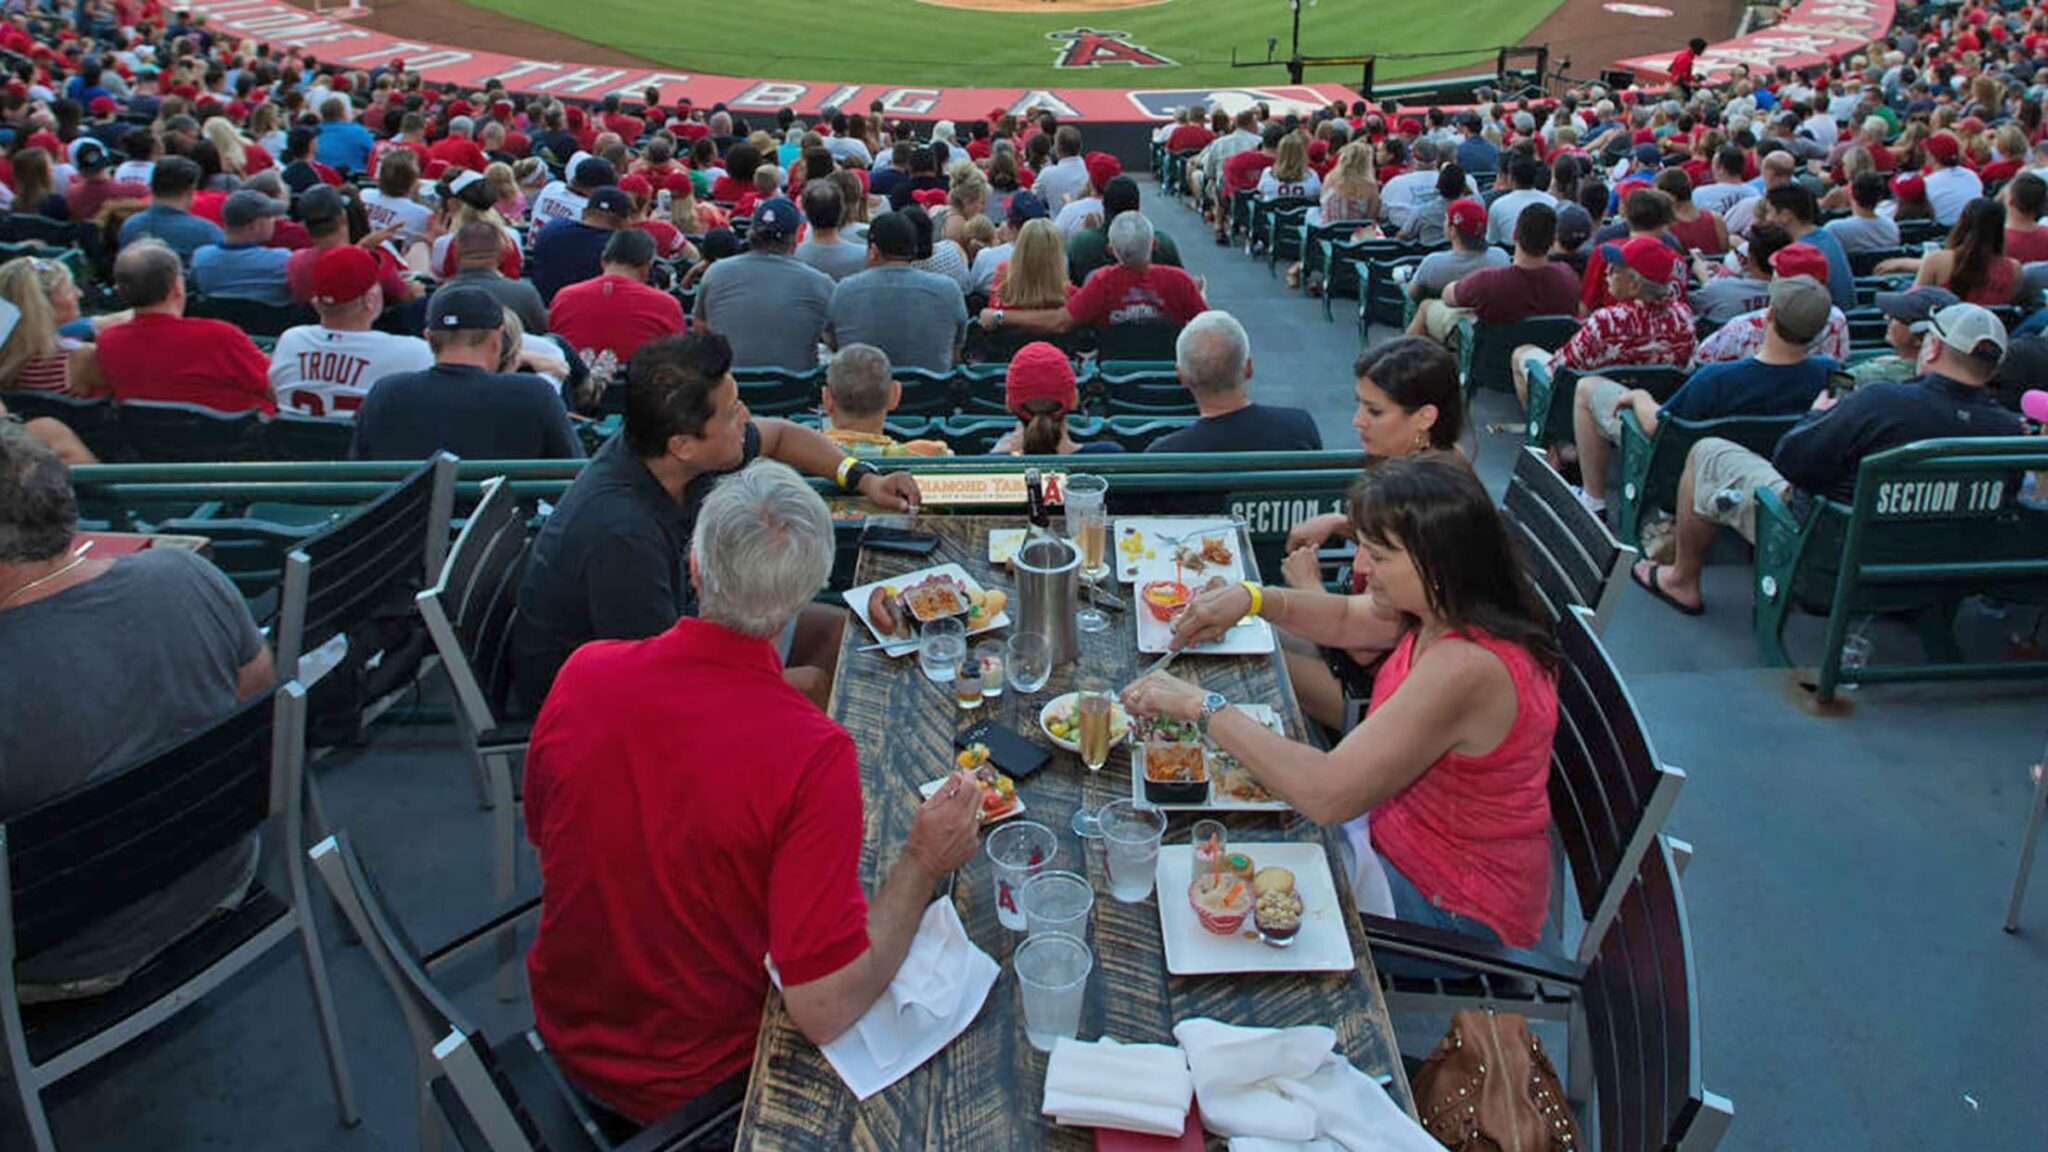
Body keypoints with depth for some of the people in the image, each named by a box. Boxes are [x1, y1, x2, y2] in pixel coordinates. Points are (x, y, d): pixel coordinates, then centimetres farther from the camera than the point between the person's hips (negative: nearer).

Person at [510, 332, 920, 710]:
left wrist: (861, 478, -1)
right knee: (809, 685, -19)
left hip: (662, 626, 9)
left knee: (833, 630, 7)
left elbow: (778, 435, 12)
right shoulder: (622, 534, -36)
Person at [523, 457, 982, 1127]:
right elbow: (825, 1012, -31)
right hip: (690, 1084, -4)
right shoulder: (814, 755, -33)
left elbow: (540, 838, 2)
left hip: (568, 1033, 5)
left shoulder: (583, 672, -17)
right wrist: (923, 865, -18)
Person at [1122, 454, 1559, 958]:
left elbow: (1326, 793, -38)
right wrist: (1252, 597, -7)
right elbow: (1346, 620, 12)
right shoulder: (1450, 604, -7)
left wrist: (1202, 706, -30)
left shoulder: (1464, 668, -36)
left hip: (1453, 910, -8)